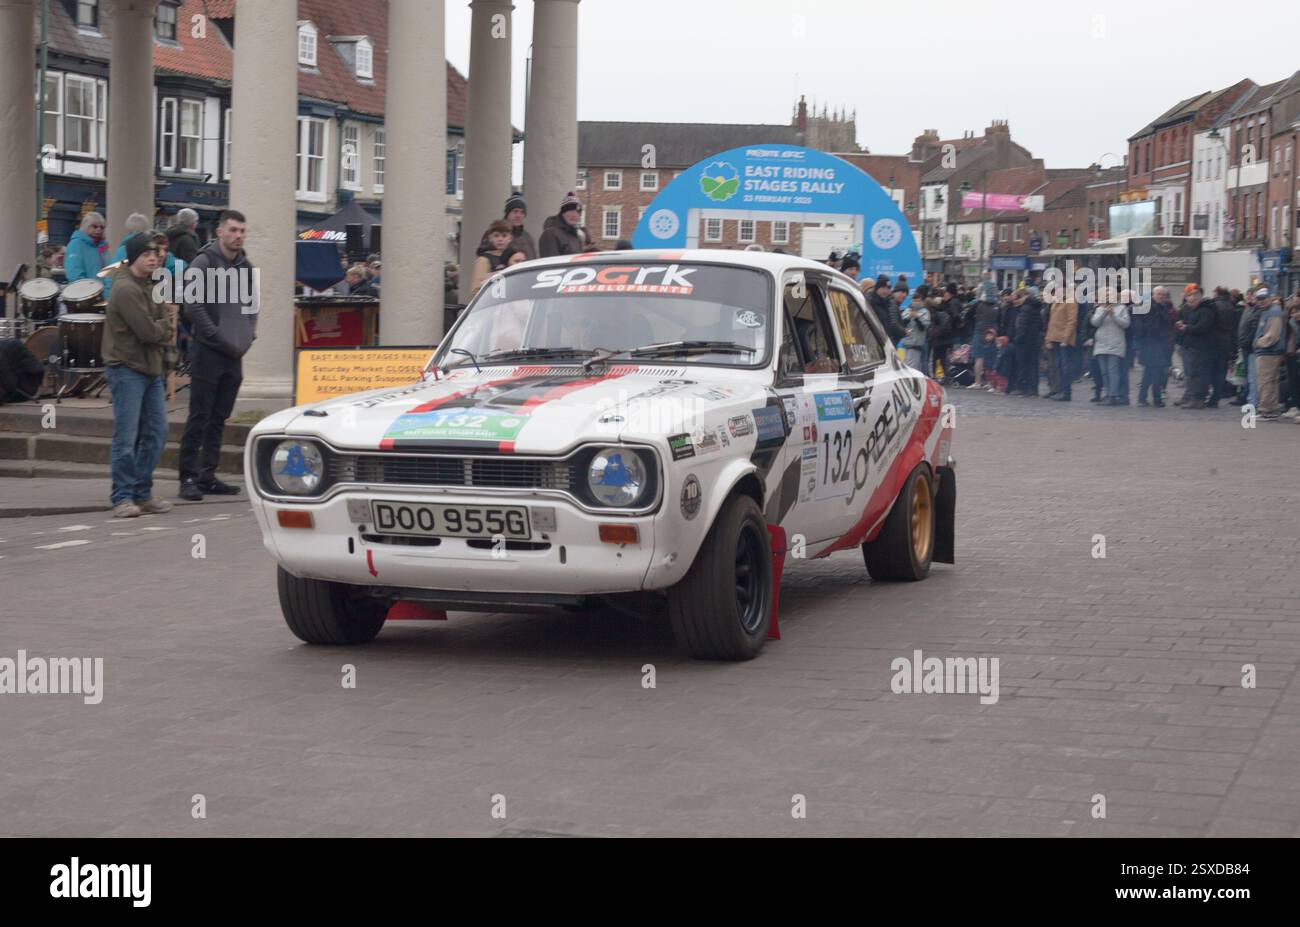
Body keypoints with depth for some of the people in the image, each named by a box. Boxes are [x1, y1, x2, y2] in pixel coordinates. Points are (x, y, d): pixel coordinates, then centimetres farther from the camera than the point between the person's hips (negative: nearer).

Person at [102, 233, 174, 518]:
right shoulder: (126, 289, -14)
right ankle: (122, 498, -2)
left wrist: (161, 331, -9)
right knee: (126, 438, -7)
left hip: (152, 370, 9)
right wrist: (164, 330, -1)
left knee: (156, 433, 10)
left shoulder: (150, 286, 16)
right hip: (127, 369, -9)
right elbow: (149, 331, -20)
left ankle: (142, 494, 18)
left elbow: (166, 327, 12)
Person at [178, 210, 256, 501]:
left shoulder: (245, 266, 14)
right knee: (199, 417, -6)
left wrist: (247, 337, 8)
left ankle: (207, 476, 15)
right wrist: (220, 339, -15)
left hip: (234, 354, 7)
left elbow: (252, 303, 24)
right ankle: (189, 477, -4)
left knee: (219, 417, 10)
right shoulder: (204, 262, -8)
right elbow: (193, 307, -14)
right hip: (208, 353, -7)